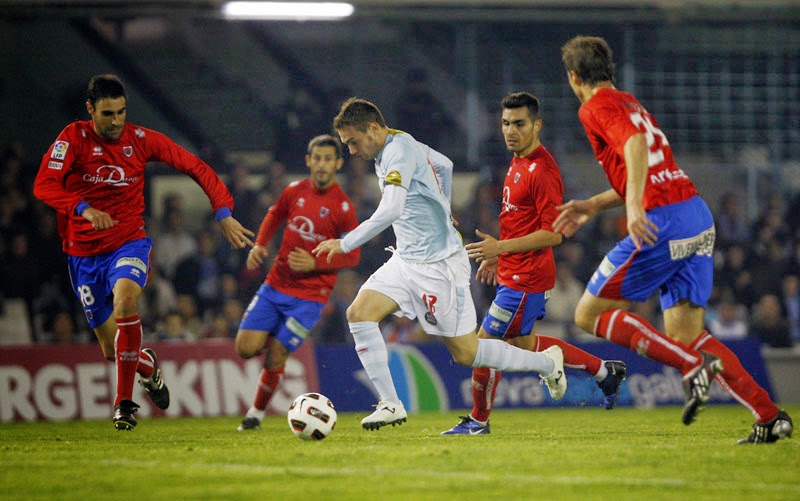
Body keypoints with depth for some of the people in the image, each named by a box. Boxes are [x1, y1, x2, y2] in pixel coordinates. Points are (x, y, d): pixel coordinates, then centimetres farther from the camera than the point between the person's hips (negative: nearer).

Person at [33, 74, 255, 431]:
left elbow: (197, 168, 1)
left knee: (124, 298, -34)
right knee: (111, 348, 4)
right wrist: (84, 208, -35)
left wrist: (223, 213, -10)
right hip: (84, 253, 1)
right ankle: (148, 366, 43)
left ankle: (124, 402, -25)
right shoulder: (74, 138, -9)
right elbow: (44, 186, -19)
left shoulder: (141, 140, -4)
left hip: (129, 243, -1)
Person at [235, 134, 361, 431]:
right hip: (276, 284, 4)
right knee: (245, 348, -5)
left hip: (309, 296, -4)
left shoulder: (342, 206, -12)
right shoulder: (296, 191, 1)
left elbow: (352, 257, -7)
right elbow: (275, 215, 21)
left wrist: (314, 263, -20)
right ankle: (274, 344, 30)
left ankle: (257, 413, 18)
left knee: (274, 358, -6)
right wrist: (259, 245, 4)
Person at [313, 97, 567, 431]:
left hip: (438, 264, -9)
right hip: (406, 260, 9)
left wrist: (345, 244, -30)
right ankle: (390, 404, -8)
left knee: (465, 353, -1)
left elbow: (389, 212, -33)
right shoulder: (403, 145, 8)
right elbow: (445, 165, 26)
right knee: (359, 313, -10)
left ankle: (547, 362, 20)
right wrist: (440, 212, 32)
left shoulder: (398, 152, -21)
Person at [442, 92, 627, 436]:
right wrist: (498, 255, 23)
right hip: (515, 272, 10)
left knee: (487, 342, -2)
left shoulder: (542, 170, -20)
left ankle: (478, 420, 14)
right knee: (522, 344, 21)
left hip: (526, 278, -10)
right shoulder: (518, 163, 11)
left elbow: (553, 233, -23)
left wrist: (501, 248, -25)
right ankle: (604, 371, 30)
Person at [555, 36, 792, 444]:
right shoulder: (628, 103, 25)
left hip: (662, 225, -9)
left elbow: (635, 144, -22)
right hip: (698, 216, 9)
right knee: (685, 334, 9)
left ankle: (693, 364, -13)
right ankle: (769, 415, -5)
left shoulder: (596, 108, -2)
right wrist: (592, 207, 35)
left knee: (589, 314, 2)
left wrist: (634, 206, -32)